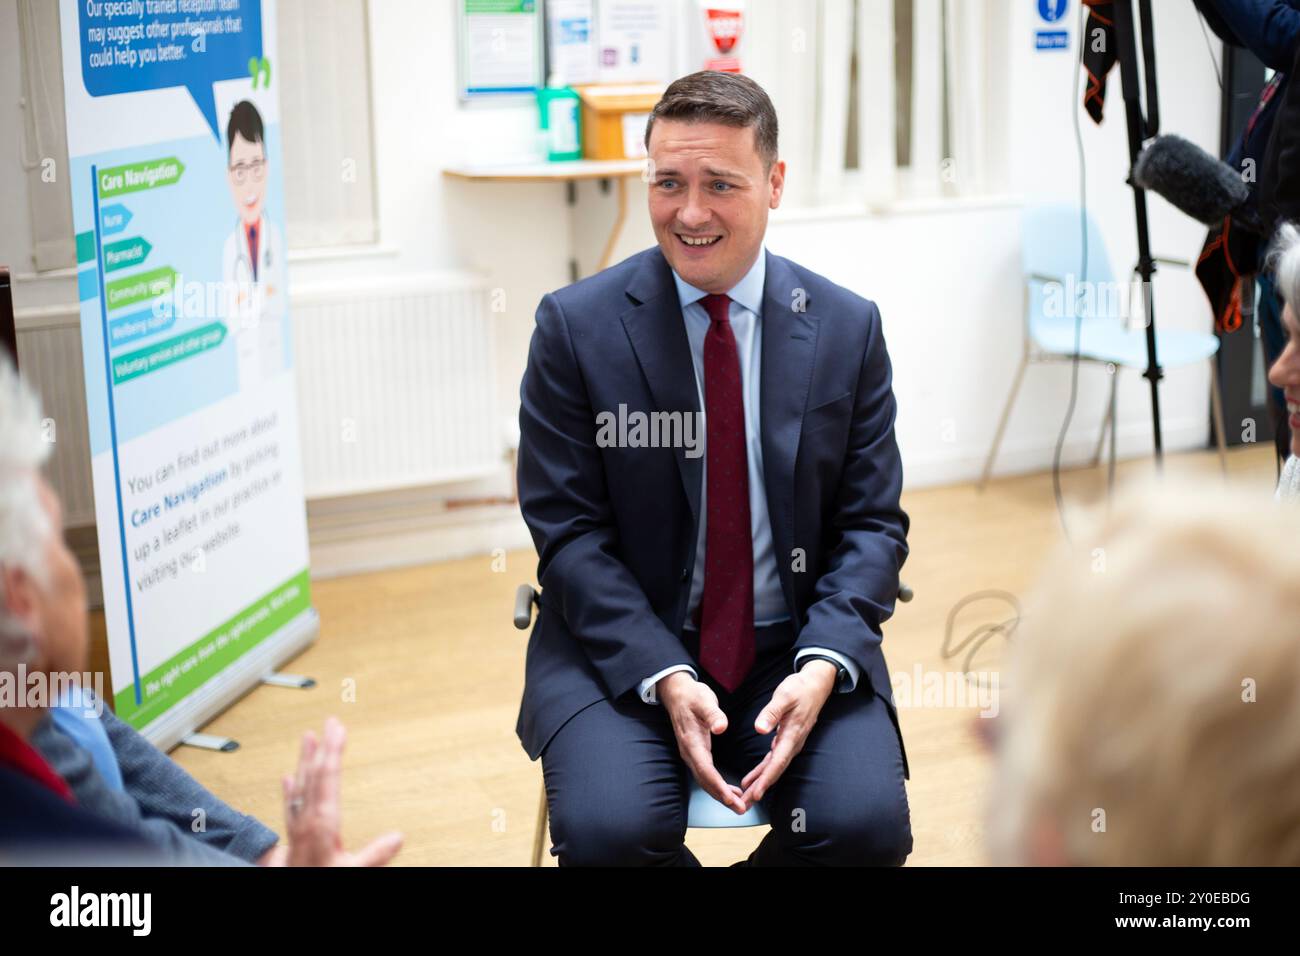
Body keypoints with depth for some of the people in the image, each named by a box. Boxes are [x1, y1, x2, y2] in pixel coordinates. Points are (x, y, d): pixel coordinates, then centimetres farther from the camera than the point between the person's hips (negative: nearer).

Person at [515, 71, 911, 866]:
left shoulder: (848, 329, 1)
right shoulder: (576, 326, -5)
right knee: (608, 830, -27)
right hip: (622, 649, -1)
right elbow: (569, 531, -6)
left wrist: (822, 665, -15)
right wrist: (664, 677, -18)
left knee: (868, 823, -23)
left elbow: (873, 523, 3)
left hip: (797, 649, 2)